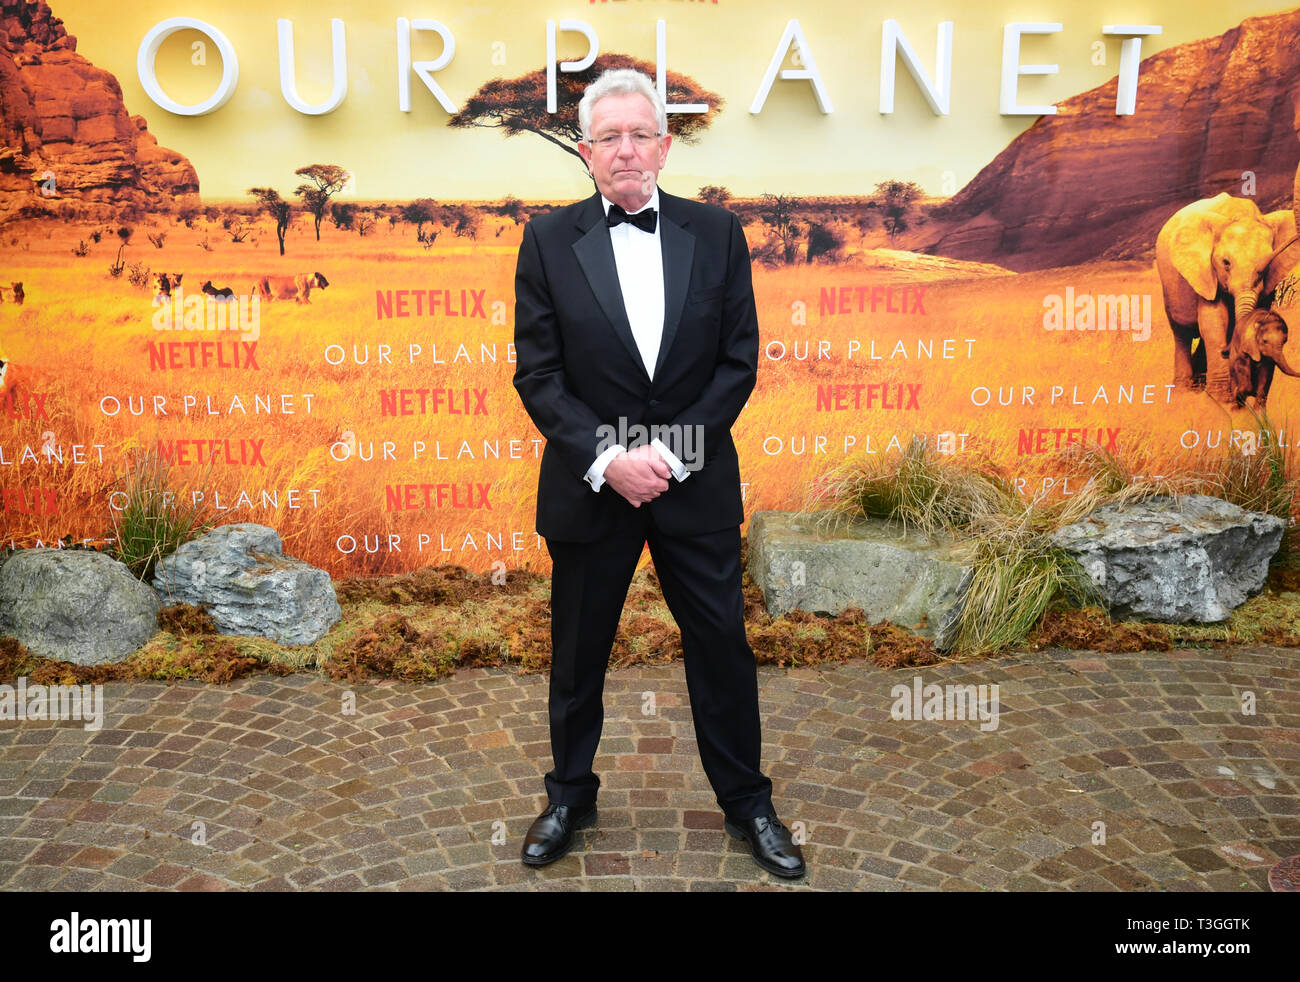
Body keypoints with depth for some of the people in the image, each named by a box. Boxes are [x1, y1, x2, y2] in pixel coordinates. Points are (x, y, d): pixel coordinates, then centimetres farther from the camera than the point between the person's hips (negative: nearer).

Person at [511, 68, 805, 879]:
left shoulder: (716, 232, 1)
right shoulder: (549, 240, -1)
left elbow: (739, 361, -2)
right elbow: (537, 373, -4)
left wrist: (669, 452, -12)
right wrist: (605, 458, -16)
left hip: (695, 484, 1)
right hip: (589, 486, 0)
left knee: (722, 646, 10)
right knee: (578, 657, 13)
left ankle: (747, 803, 30)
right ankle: (571, 798, 35)